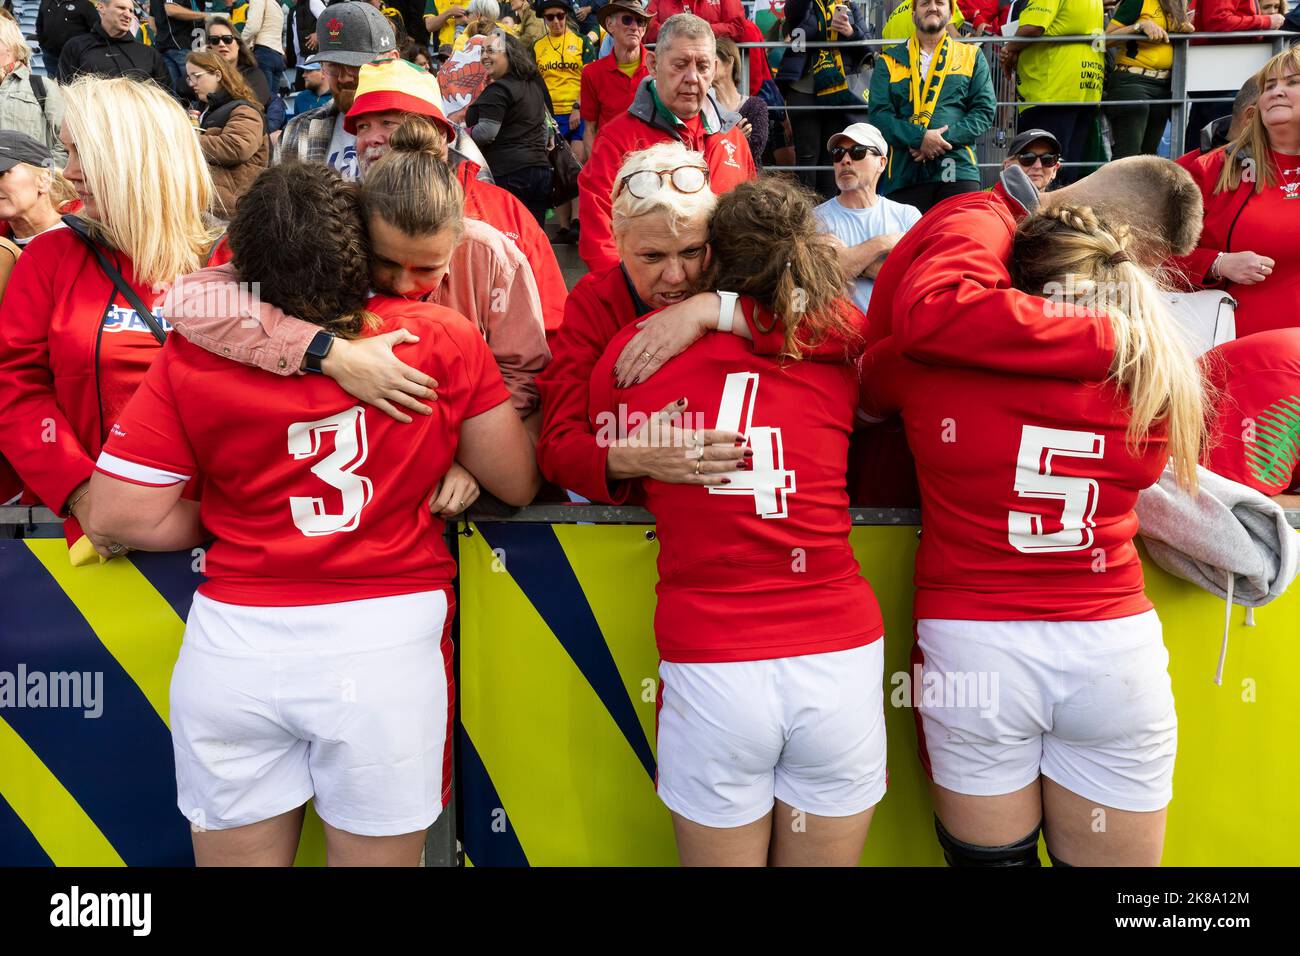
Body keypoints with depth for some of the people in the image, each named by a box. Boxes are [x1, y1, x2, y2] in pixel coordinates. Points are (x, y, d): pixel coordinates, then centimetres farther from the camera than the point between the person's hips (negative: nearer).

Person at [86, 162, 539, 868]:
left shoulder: (193, 357, -6)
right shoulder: (442, 340, -7)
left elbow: (120, 514, -6)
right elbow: (517, 485, 0)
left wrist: (224, 523, 10)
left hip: (234, 646, 1)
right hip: (387, 645, 0)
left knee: (238, 853, 23)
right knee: (377, 854, 20)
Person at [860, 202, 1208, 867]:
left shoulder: (931, 357, -5)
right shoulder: (1157, 374, 0)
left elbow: (860, 398, 13)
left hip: (972, 643, -1)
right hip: (1117, 648, 2)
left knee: (988, 859, 16)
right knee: (1113, 859, 17)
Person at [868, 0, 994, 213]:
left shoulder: (972, 56, 18)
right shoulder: (889, 61, 15)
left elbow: (985, 110, 8)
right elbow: (879, 114, 3)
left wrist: (945, 138, -9)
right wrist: (919, 138, -13)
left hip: (958, 171, 0)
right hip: (904, 173, 0)